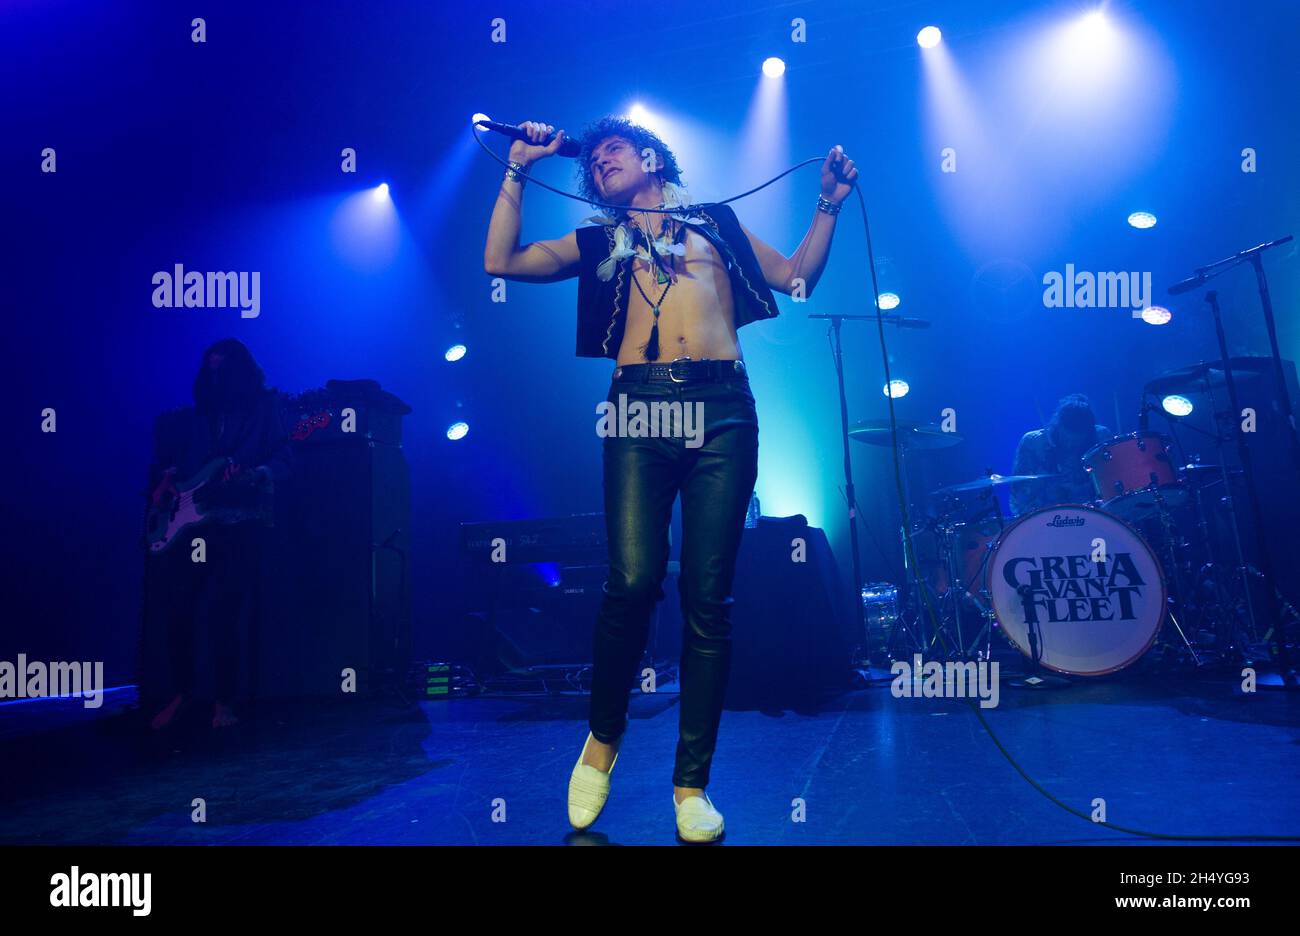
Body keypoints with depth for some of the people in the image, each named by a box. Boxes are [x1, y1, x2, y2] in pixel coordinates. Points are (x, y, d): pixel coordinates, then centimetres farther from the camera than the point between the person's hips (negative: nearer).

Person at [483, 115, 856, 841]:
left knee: (709, 597, -6)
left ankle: (692, 782, 5)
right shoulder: (597, 241, 25)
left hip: (723, 408, 1)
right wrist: (518, 170, 19)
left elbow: (799, 277, 27)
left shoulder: (717, 223, 26)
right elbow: (501, 261, 16)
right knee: (634, 578, -17)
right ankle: (604, 736, 10)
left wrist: (830, 202, 20)